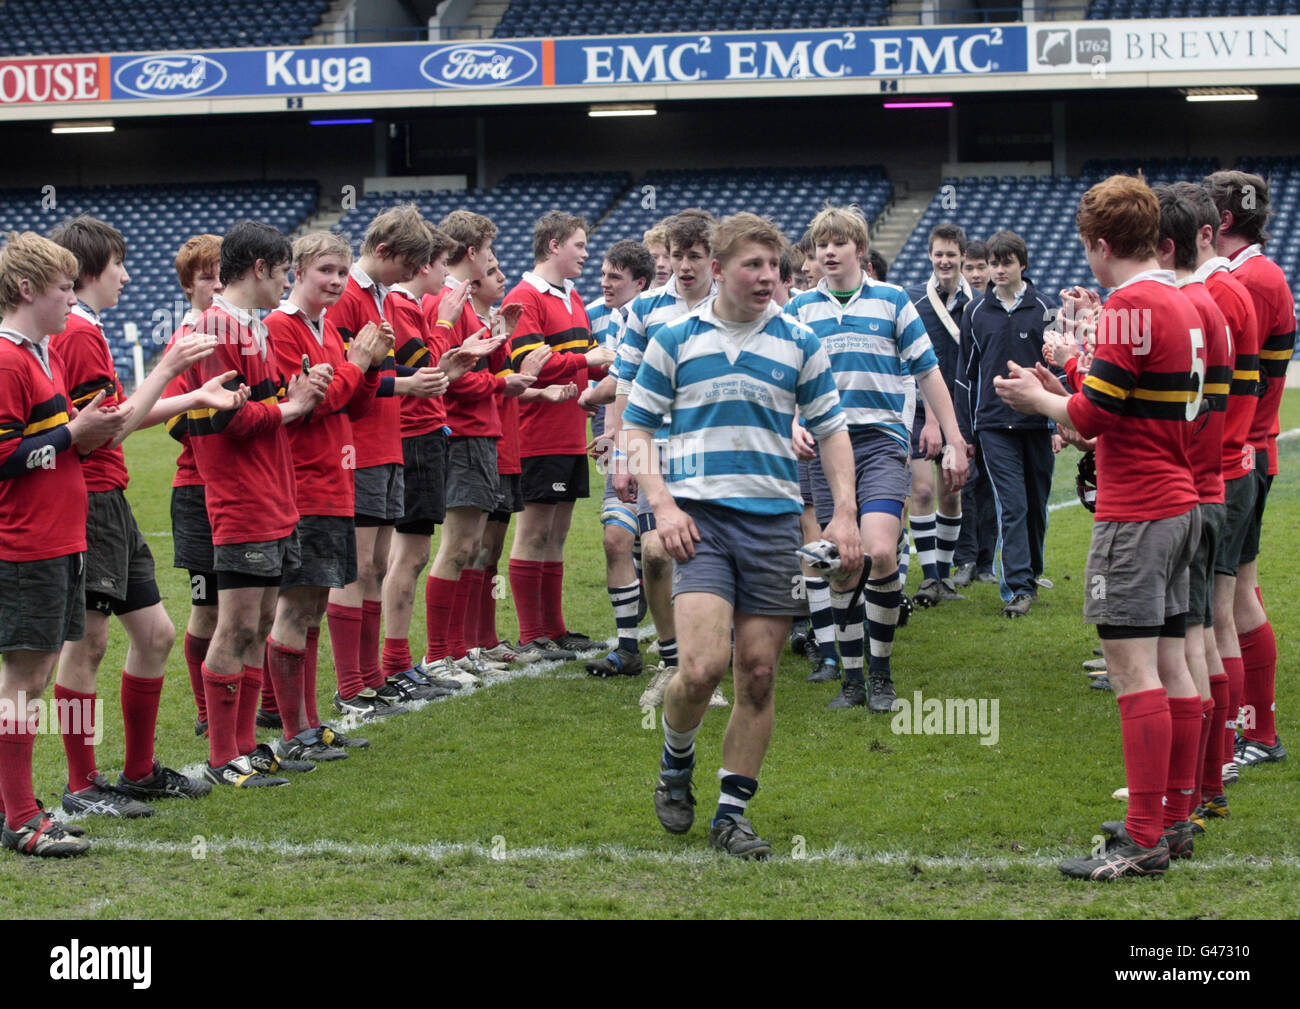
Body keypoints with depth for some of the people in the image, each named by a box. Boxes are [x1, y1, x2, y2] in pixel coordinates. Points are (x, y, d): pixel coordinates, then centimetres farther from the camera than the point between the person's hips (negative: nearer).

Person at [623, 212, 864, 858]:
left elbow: (831, 430, 13)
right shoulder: (674, 341, 5)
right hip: (699, 518, -2)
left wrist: (844, 516, 2)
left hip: (773, 519, 2)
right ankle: (675, 762, 12)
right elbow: (636, 428, 8)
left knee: (758, 675, 0)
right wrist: (662, 503, -6)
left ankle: (732, 812, 11)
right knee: (703, 664, -18)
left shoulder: (799, 343, 8)